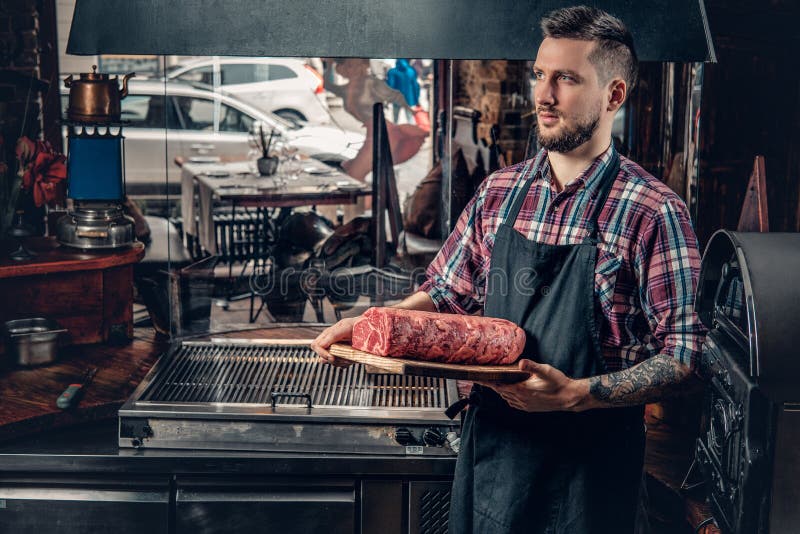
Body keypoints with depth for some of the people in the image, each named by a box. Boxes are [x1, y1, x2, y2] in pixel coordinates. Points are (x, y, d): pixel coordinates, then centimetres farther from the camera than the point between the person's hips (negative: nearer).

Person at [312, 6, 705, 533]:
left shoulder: (654, 212, -14)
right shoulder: (500, 192, 2)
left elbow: (680, 359, -14)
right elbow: (447, 292, 13)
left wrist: (576, 395, -27)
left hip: (588, 462, -4)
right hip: (489, 445, 5)